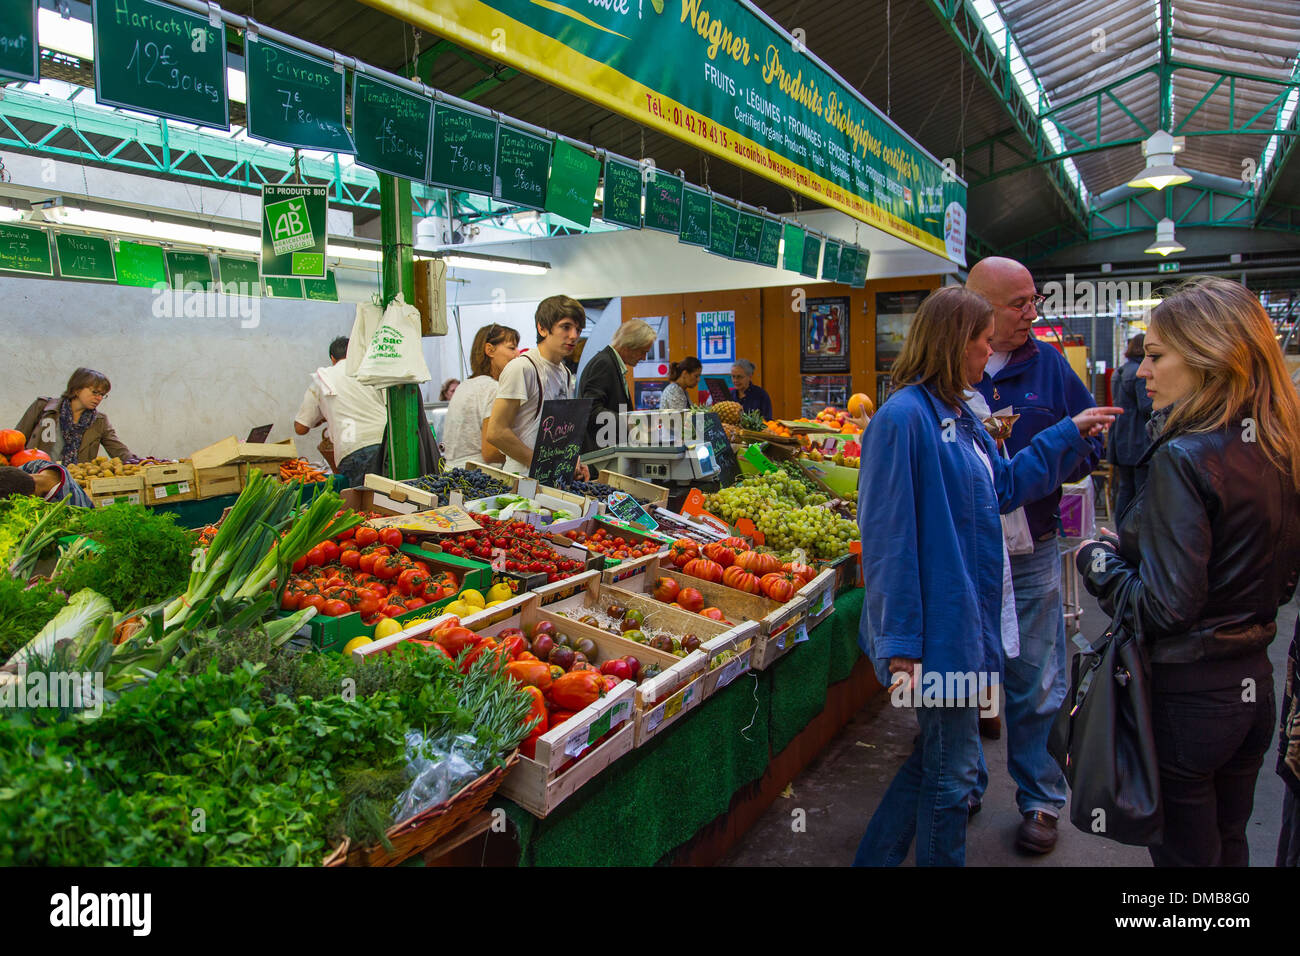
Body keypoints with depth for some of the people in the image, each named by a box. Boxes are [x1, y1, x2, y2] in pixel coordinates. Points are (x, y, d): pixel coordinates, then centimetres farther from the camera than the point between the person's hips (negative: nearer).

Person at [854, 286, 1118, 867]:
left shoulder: (956, 414, 11)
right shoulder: (904, 417, -19)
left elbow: (1004, 485, 25)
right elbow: (888, 539, -21)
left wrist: (1071, 433, 25)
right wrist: (900, 646, -21)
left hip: (968, 619, 10)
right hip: (939, 629, -10)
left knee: (938, 758, 20)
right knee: (951, 771, 6)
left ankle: (876, 858, 35)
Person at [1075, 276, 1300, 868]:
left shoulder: (1183, 458, -23)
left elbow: (1167, 604, -23)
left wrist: (1097, 560, -7)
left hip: (1185, 696, -7)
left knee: (1184, 852, 12)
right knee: (1229, 846, 26)